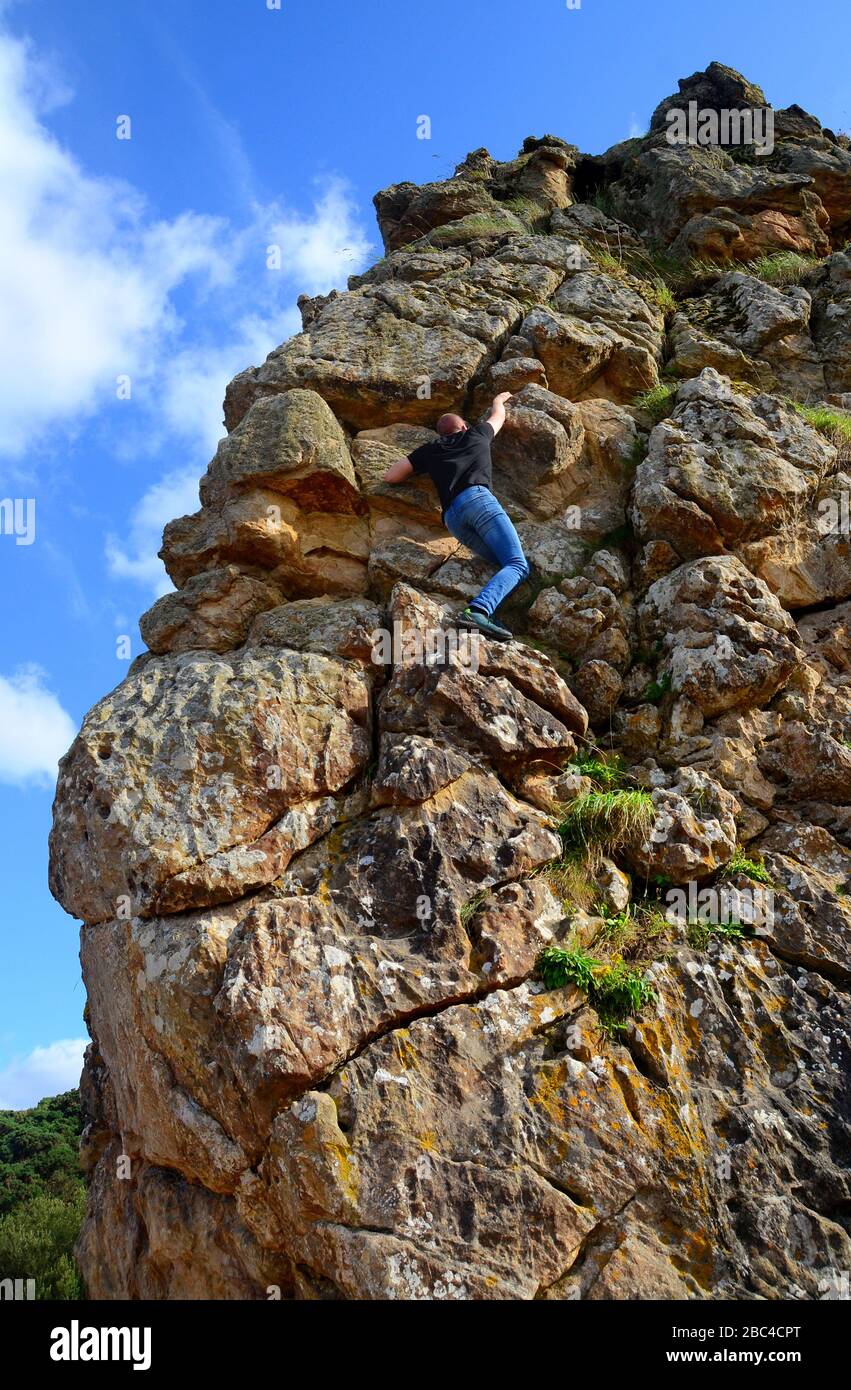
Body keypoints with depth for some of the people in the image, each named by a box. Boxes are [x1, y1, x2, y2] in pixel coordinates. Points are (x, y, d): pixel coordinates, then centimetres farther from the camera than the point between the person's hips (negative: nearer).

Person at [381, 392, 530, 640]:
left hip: (452, 518, 4)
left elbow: (391, 476, 31)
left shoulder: (430, 450, 30)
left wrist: (422, 462, 45)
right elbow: (498, 416, 51)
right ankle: (477, 611, -39)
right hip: (478, 499, -4)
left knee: (512, 564, 3)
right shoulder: (476, 435, 28)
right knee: (517, 564, -13)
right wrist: (498, 400, 73)